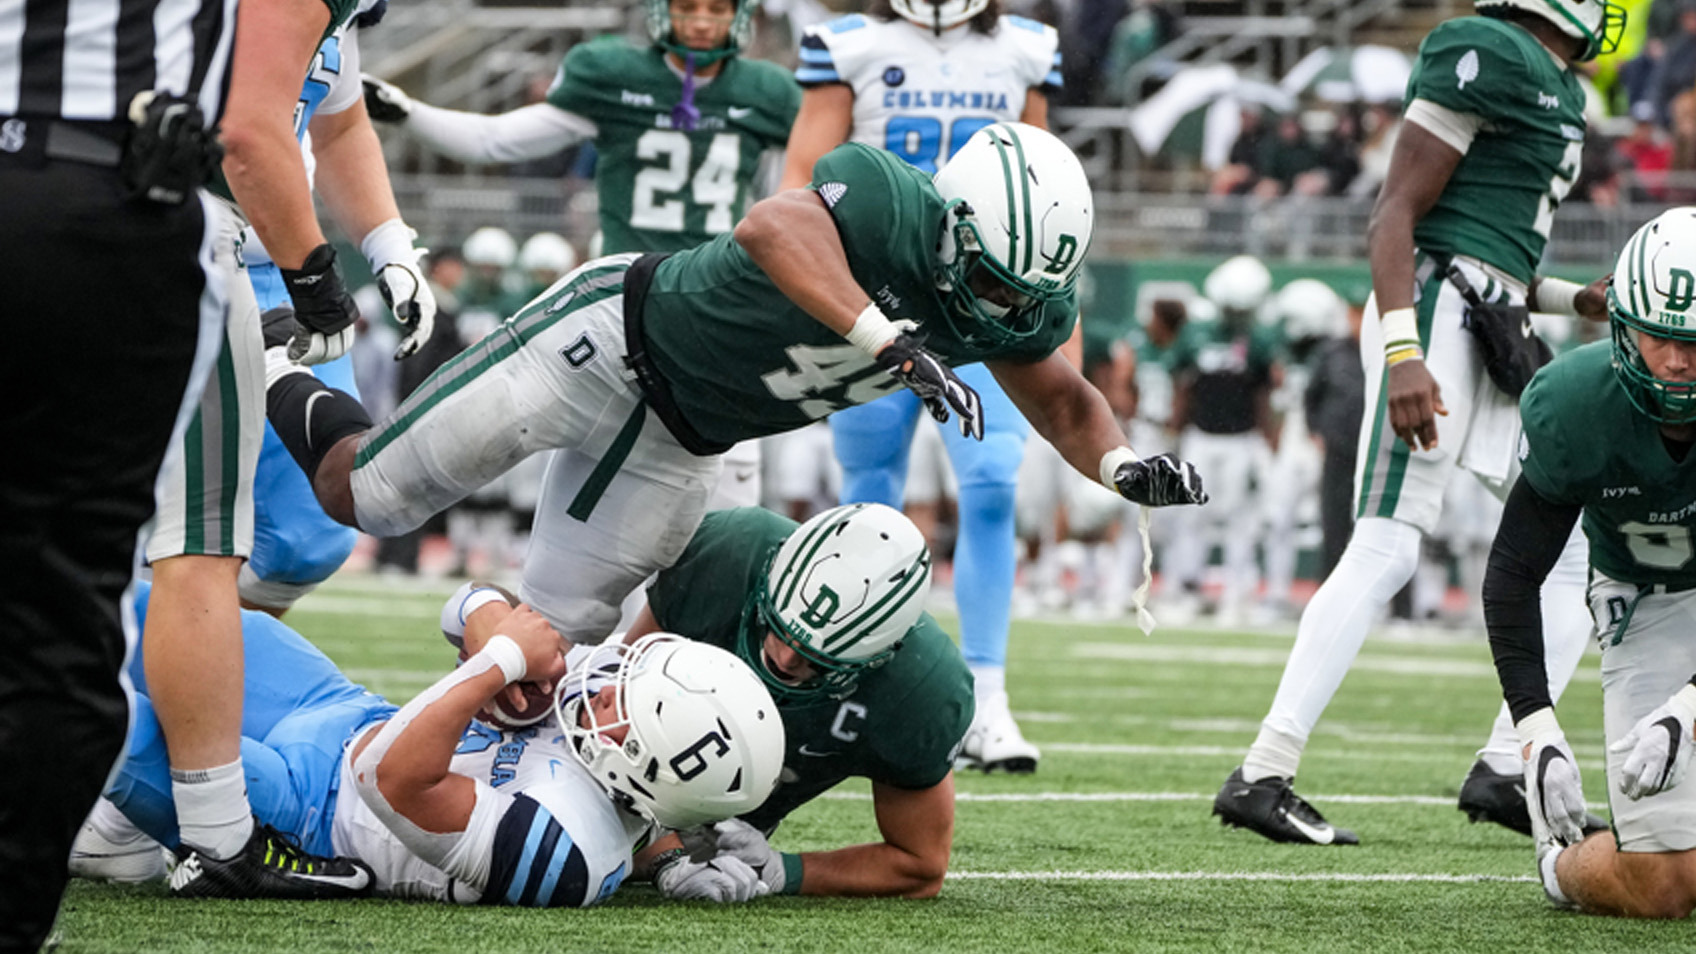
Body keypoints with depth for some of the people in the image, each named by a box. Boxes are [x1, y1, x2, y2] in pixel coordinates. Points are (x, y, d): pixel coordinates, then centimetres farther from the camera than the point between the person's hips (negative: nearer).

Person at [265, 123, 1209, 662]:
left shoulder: (1021, 308, -12)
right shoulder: (893, 205, -34)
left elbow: (1063, 399, 5)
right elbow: (772, 228, -53)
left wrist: (1125, 462, -17)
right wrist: (891, 346, -62)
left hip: (679, 445, 7)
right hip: (612, 337, -7)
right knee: (364, 495, 3)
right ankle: (277, 380, 32)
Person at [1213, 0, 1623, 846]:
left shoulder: (1562, 91, 20)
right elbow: (1397, 212, -14)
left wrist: (1581, 301, 14)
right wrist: (1404, 354, -23)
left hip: (1494, 333, 10)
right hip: (1437, 312, -10)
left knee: (1582, 547, 8)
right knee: (1385, 550, -14)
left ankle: (1505, 769, 10)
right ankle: (1262, 777, -15)